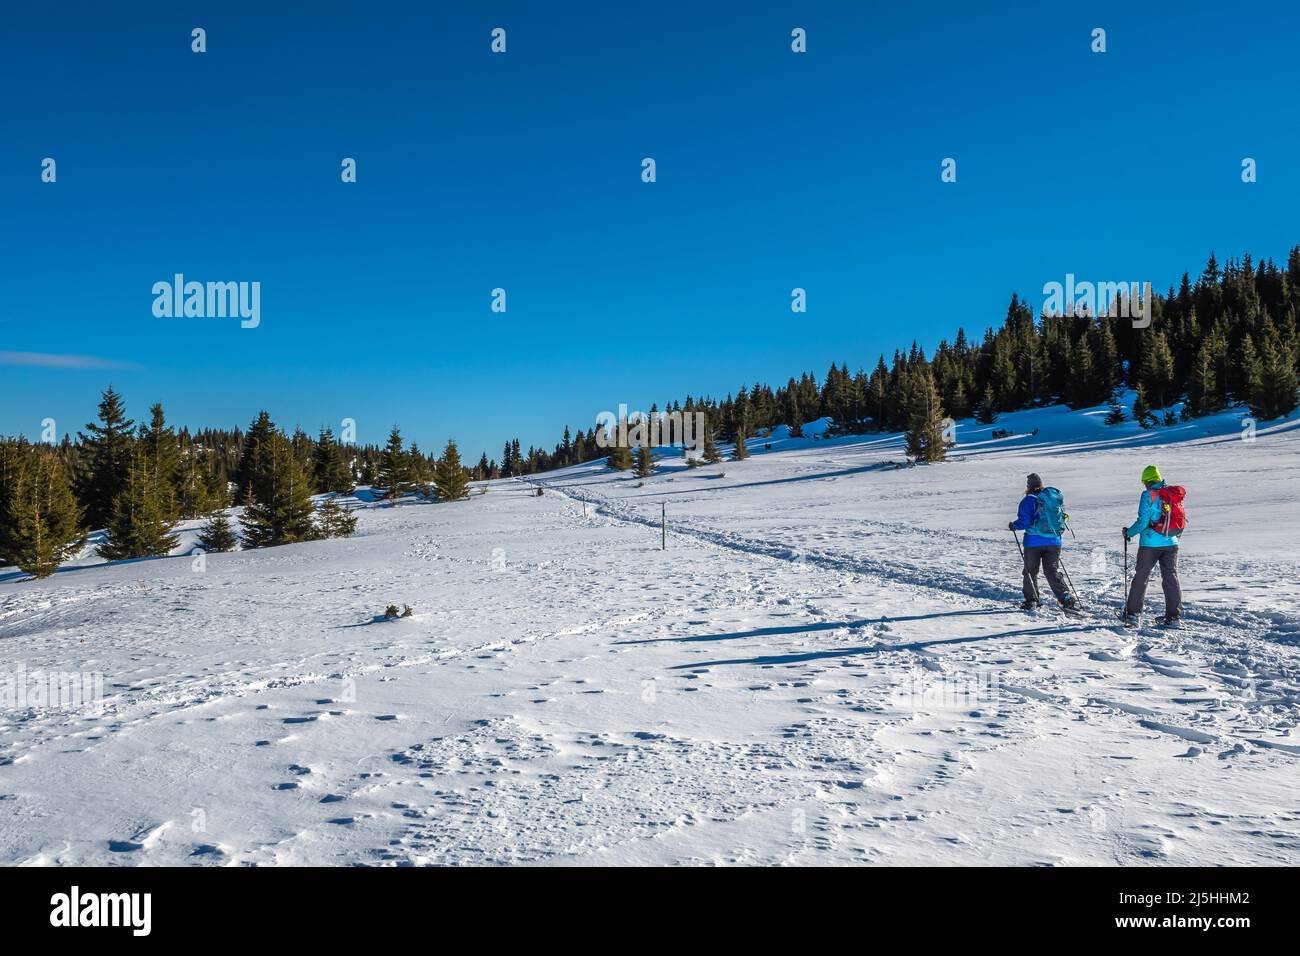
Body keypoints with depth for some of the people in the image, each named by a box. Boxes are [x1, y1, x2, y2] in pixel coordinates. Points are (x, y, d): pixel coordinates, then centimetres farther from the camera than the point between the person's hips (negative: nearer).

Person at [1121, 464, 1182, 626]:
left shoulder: (1148, 495, -11)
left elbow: (1142, 522, -14)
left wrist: (1129, 533, 0)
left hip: (1150, 544, -4)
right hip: (1171, 543, 5)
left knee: (1141, 577, 7)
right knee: (1171, 578, 9)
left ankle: (1133, 613, 13)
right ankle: (1174, 616, 7)